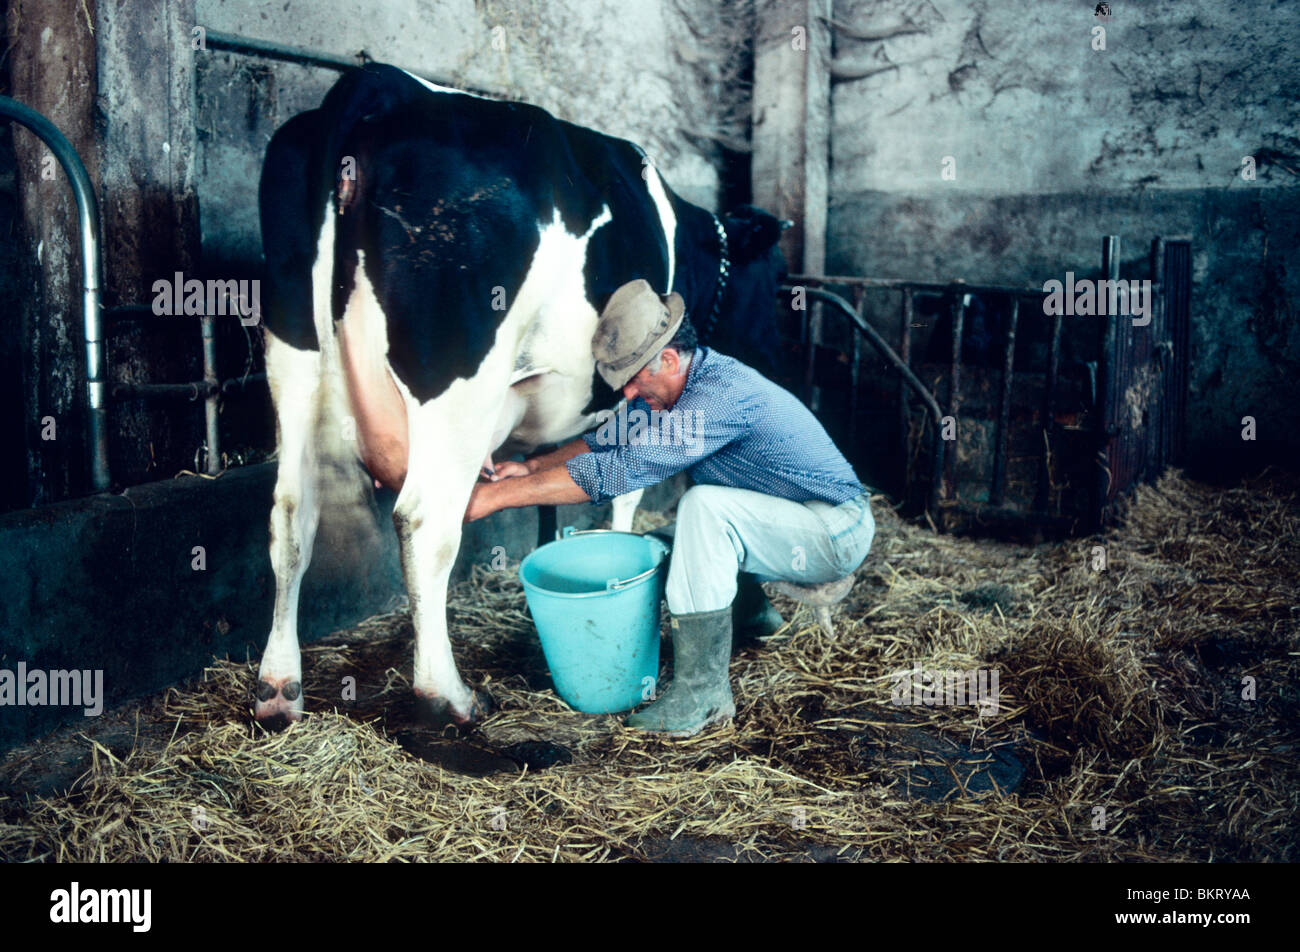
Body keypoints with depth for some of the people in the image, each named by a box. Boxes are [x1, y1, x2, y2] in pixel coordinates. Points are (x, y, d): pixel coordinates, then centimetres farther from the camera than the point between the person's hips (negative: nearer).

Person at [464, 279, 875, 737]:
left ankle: (704, 692, -24)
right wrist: (533, 466, -5)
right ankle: (750, 612, 30)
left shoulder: (724, 395, -30)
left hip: (838, 532, -9)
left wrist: (501, 495, -31)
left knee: (703, 506, -32)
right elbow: (614, 438, 11)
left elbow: (623, 469, -34)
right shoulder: (686, 382, -1)